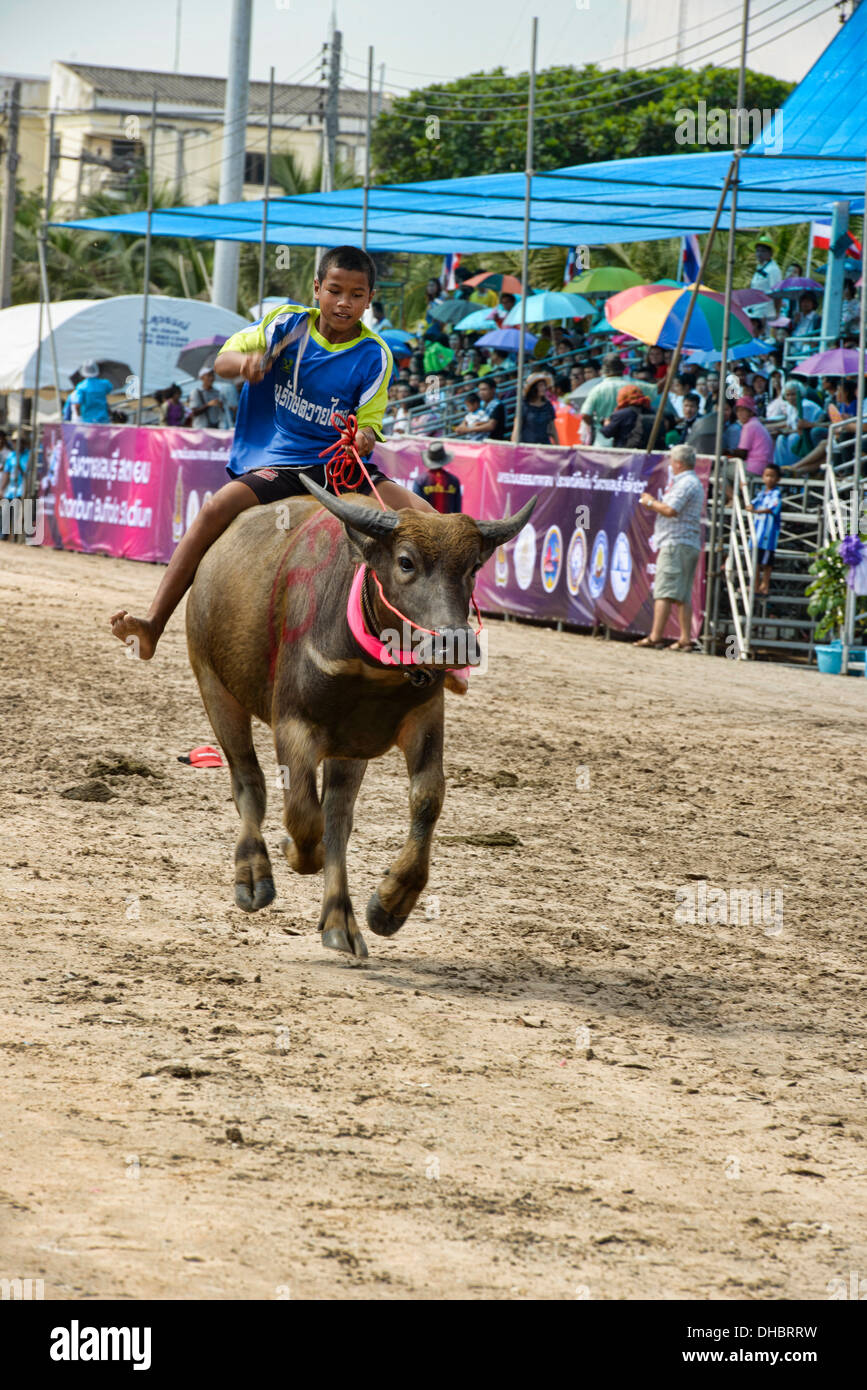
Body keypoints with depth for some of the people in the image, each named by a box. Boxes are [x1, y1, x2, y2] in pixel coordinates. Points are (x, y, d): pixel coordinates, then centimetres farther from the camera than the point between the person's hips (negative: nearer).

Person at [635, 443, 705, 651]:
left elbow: (671, 510, -21)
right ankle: (685, 639, 5)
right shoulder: (695, 484, 21)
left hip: (676, 543, -10)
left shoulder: (685, 484, -11)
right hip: (690, 545, 10)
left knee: (664, 591, -11)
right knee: (683, 596, 8)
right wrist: (655, 503, 18)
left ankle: (655, 636, -15)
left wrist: (651, 503, -6)